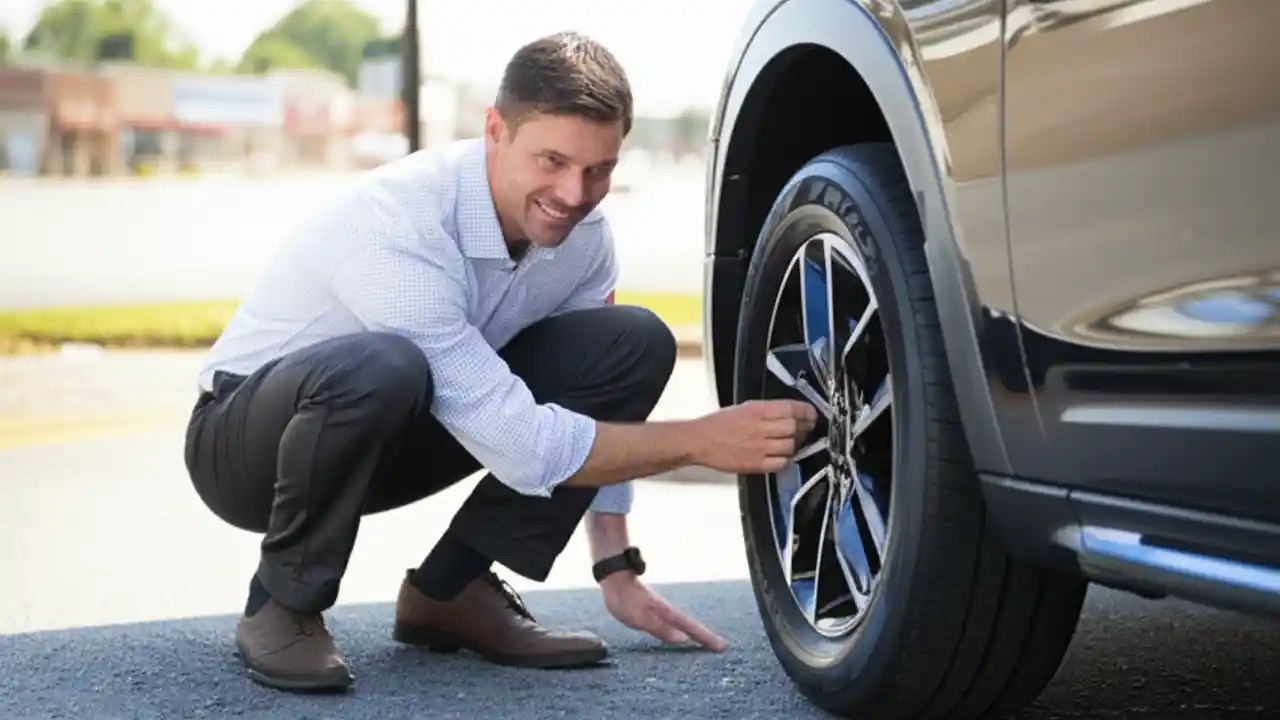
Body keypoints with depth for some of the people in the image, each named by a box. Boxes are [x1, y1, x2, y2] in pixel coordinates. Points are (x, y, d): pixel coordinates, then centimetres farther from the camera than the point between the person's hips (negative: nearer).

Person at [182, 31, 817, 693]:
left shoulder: (582, 230, -11)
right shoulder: (403, 225, -33)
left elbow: (598, 402, 3)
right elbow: (520, 446, -33)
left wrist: (618, 571, 1)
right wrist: (703, 440, -29)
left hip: (390, 429, 7)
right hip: (243, 437, -6)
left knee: (637, 345, -11)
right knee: (382, 367, -42)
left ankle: (451, 592, -3)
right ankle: (283, 604, -15)